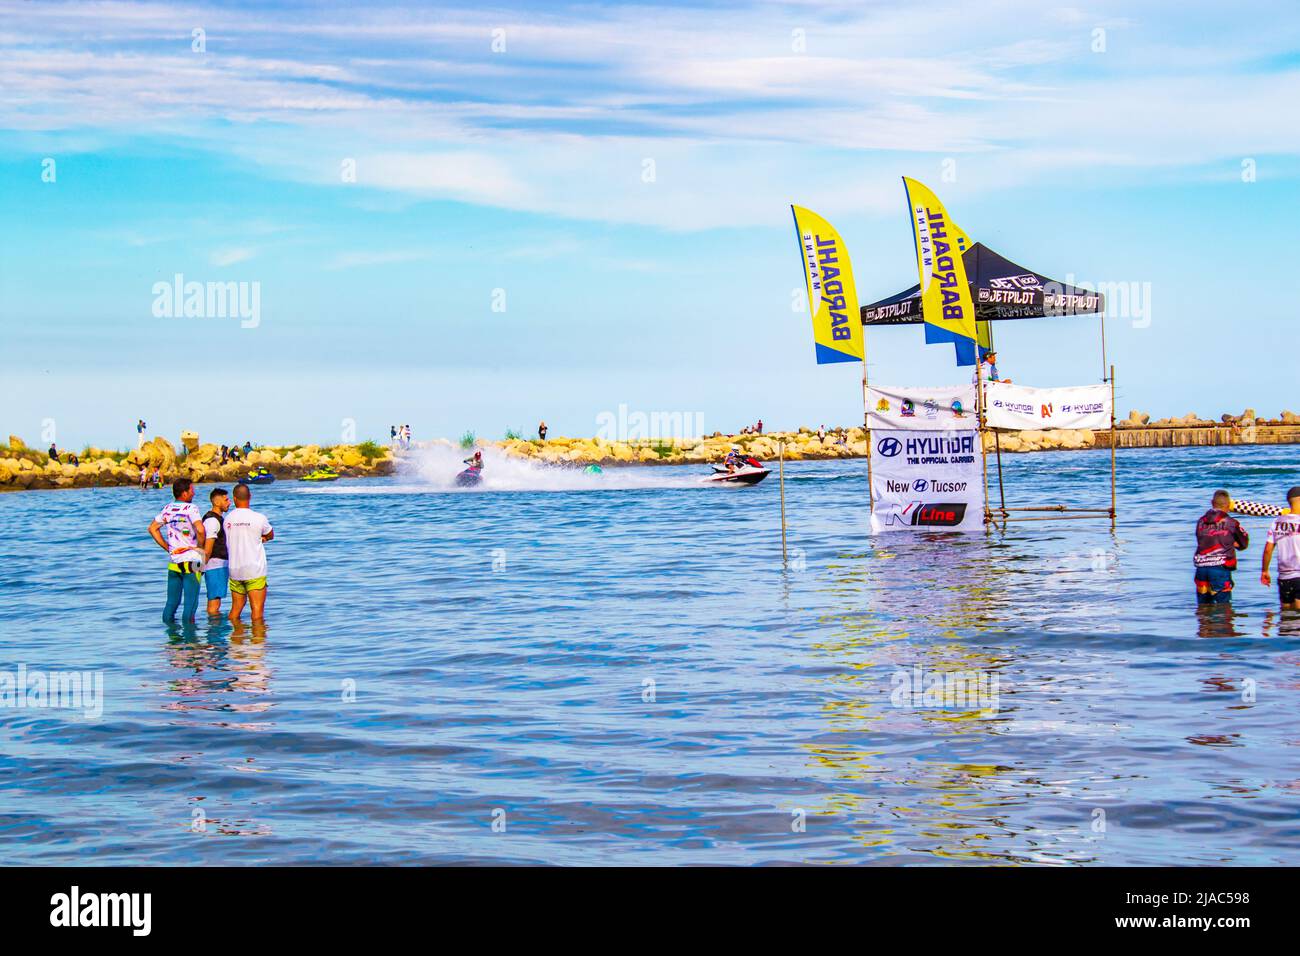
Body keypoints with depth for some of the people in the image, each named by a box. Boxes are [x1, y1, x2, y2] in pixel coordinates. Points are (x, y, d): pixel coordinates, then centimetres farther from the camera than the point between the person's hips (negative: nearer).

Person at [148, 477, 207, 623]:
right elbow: (200, 530, -26)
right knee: (190, 602, -1)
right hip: (191, 561, -6)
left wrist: (167, 547, 14)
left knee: (171, 601, 14)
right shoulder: (190, 508, -12)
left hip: (173, 561, 6)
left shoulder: (167, 509, 7)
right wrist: (200, 547, -8)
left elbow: (152, 528, 15)